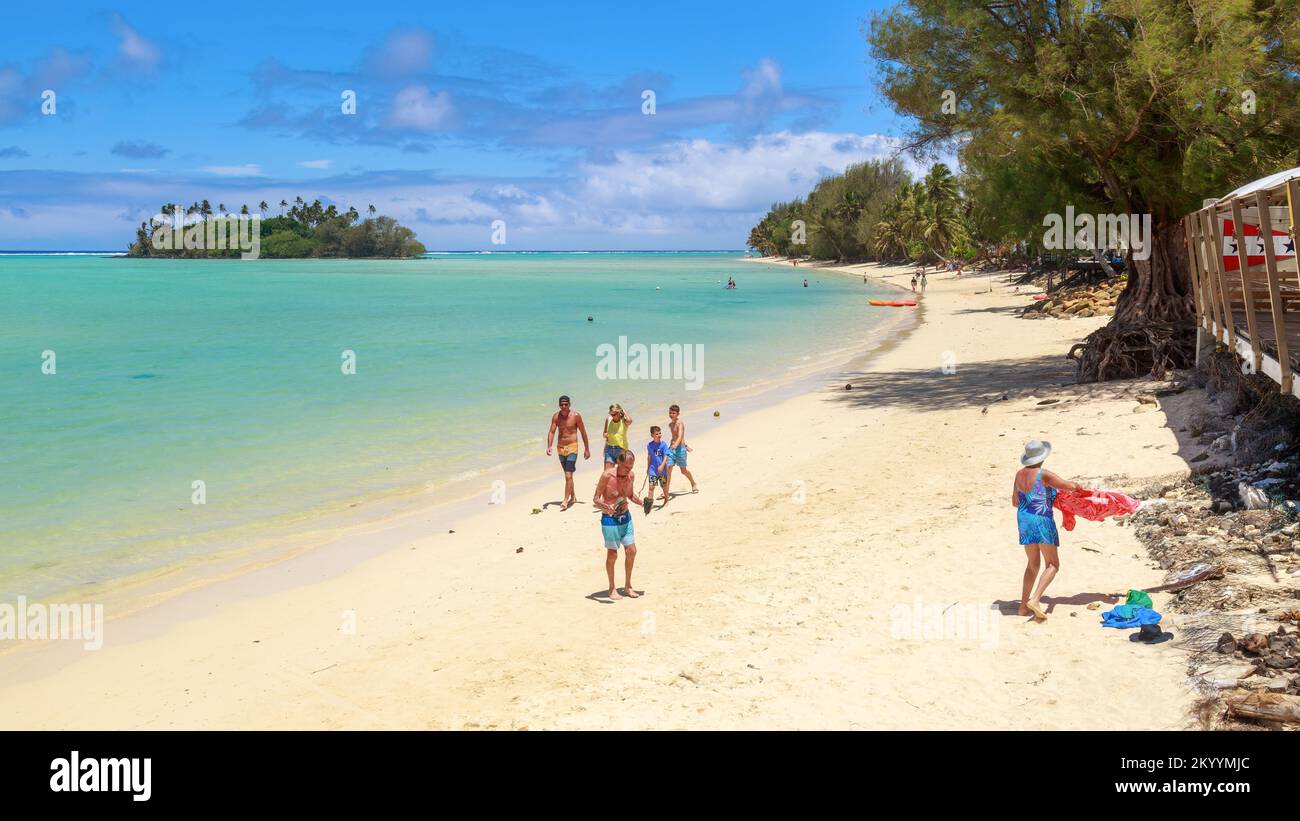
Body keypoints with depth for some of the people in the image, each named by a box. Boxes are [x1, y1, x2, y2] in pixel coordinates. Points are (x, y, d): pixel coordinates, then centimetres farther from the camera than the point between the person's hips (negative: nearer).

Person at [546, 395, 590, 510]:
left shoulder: (576, 415, -10)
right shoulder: (556, 416, -1)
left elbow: (583, 432, -2)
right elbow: (551, 432, -2)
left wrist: (587, 449, 0)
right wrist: (549, 446, -18)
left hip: (572, 447, -4)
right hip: (561, 448, 5)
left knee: (568, 475, -14)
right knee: (568, 475, 17)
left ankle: (566, 501, -13)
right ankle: (573, 497, 32)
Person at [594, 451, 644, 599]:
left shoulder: (630, 475, -1)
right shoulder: (607, 476, -18)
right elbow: (596, 498, -14)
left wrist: (642, 502, -5)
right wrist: (606, 507, -34)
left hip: (625, 517, 6)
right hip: (610, 520, -6)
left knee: (631, 551, 6)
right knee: (612, 555, 2)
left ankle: (627, 587, 21)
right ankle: (612, 589, 18)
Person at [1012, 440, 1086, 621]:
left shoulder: (1019, 474, 5)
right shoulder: (1044, 475, -15)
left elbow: (1015, 502, 15)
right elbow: (1070, 486, -12)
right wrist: (1078, 488, 11)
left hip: (1024, 520, 7)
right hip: (1042, 521, -7)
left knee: (1033, 564, 18)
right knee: (1053, 565, 3)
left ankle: (1024, 605, 13)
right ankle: (1035, 599, -15)